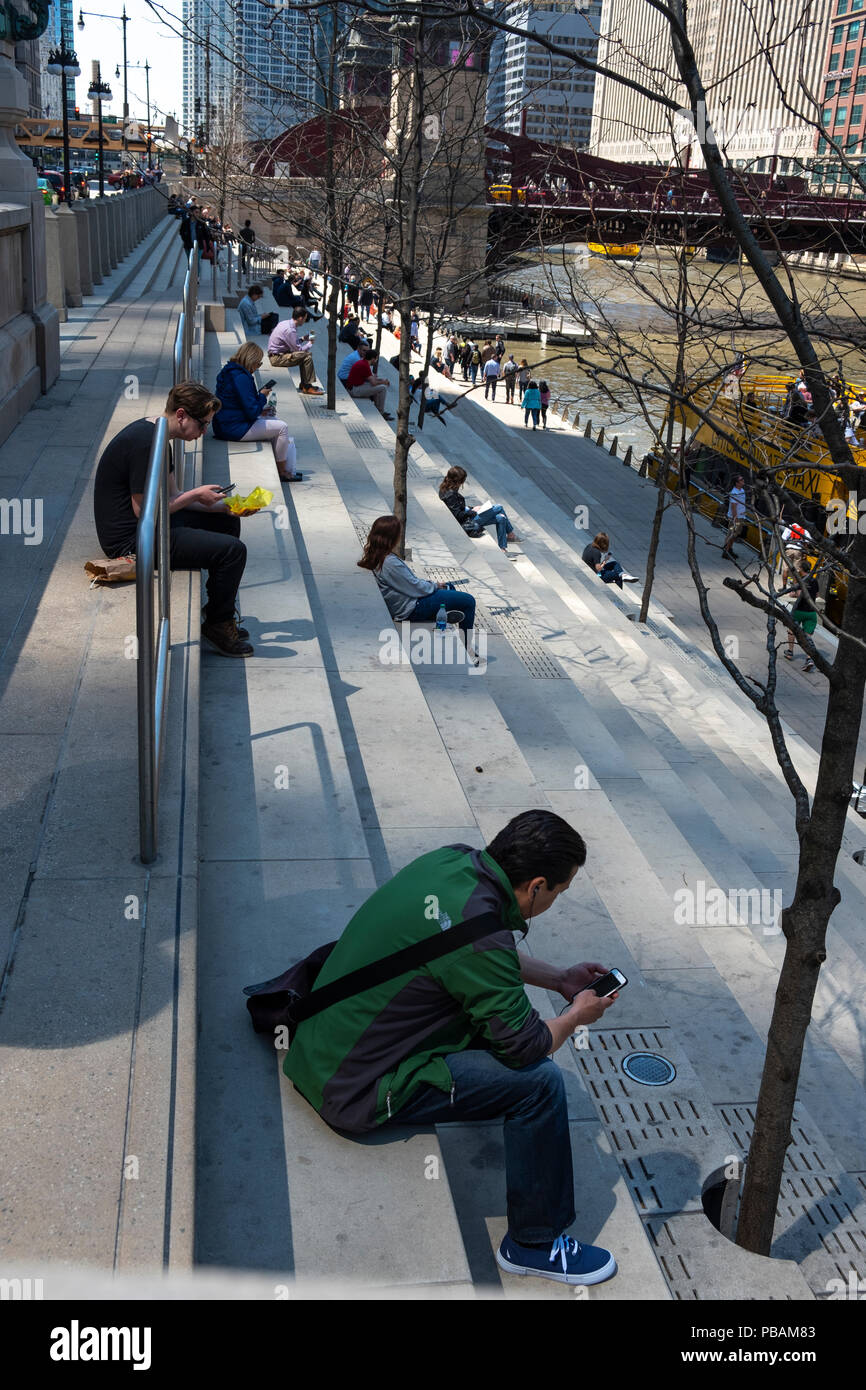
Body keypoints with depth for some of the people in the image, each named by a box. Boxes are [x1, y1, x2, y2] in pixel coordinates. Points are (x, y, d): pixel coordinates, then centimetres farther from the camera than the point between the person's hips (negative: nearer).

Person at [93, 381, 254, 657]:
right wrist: (195, 495, -12)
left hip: (141, 529, 11)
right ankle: (217, 624, 6)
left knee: (227, 522, 20)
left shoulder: (152, 433, 10)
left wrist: (224, 507, 3)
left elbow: (171, 497, 14)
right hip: (130, 540, -11)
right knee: (233, 550, -17)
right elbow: (144, 510, -23)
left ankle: (220, 611, 25)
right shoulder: (145, 443, -23)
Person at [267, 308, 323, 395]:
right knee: (307, 356, -19)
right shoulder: (289, 330, -23)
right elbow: (298, 349, -18)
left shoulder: (286, 323, 8)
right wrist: (310, 343, -2)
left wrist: (302, 339, 12)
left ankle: (304, 385, 12)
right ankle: (307, 387, -11)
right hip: (277, 358, -10)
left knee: (306, 354, 10)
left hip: (277, 354, 10)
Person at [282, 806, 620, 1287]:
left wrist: (558, 978, 17)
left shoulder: (452, 861, -3)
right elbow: (526, 1045, -16)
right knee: (540, 1081, -12)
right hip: (358, 1093, -9)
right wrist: (577, 1016, 3)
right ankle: (535, 1243, 7)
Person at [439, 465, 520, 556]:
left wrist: (471, 508, 7)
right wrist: (473, 512, -10)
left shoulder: (445, 489, 5)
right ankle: (511, 535, 10)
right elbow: (458, 515, -24)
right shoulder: (450, 495, -25)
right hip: (467, 525, -10)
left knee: (501, 518, 3)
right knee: (499, 508, -7)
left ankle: (503, 550, 9)